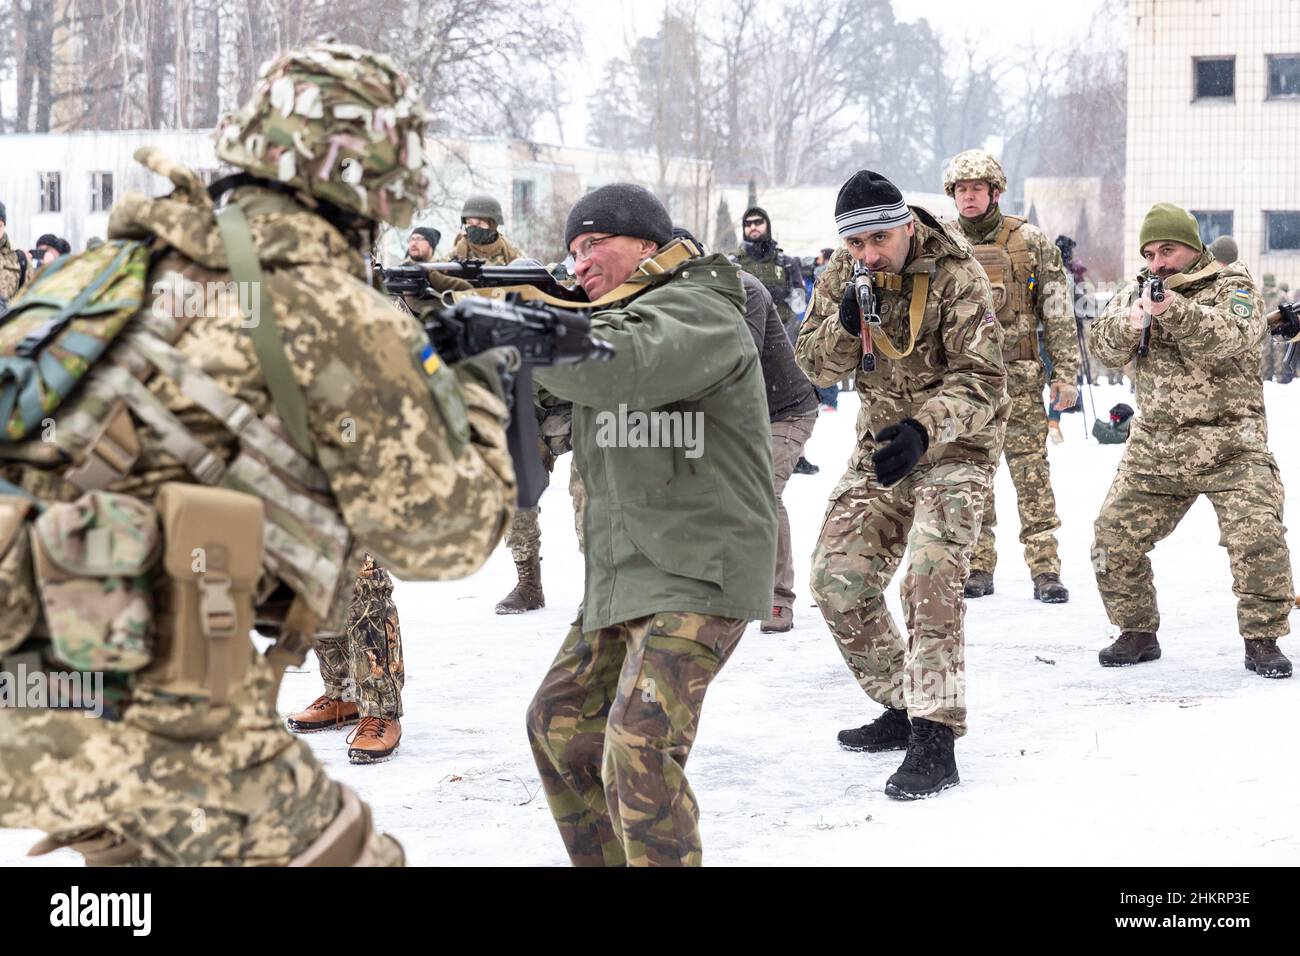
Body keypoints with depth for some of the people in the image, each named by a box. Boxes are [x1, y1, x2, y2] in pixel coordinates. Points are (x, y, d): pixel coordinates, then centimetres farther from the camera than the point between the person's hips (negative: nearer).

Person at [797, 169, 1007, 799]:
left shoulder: (956, 275, -20)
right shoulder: (842, 274, -3)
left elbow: (980, 379, -23)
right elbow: (817, 368, -3)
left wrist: (924, 431, -39)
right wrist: (847, 323, -24)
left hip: (954, 443, -6)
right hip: (881, 441, 6)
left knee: (930, 578, -22)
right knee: (837, 580, 2)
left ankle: (934, 741, -21)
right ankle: (902, 708, 19)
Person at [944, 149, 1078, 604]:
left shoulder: (1031, 242, 1)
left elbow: (1058, 312, 2)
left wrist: (1065, 373, -2)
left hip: (1019, 378, -2)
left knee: (1032, 473, -3)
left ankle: (1045, 569, 1)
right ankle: (978, 567, 15)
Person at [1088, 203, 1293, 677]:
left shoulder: (1233, 284, -1)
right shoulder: (1137, 290, 12)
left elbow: (1234, 336, -21)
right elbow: (1104, 347, 0)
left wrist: (1175, 310, -37)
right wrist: (1131, 321, -22)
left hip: (1230, 446, -4)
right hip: (1153, 448, 4)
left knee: (1259, 537, -17)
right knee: (1113, 539, 1)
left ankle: (1262, 639, -3)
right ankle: (1138, 633, 18)